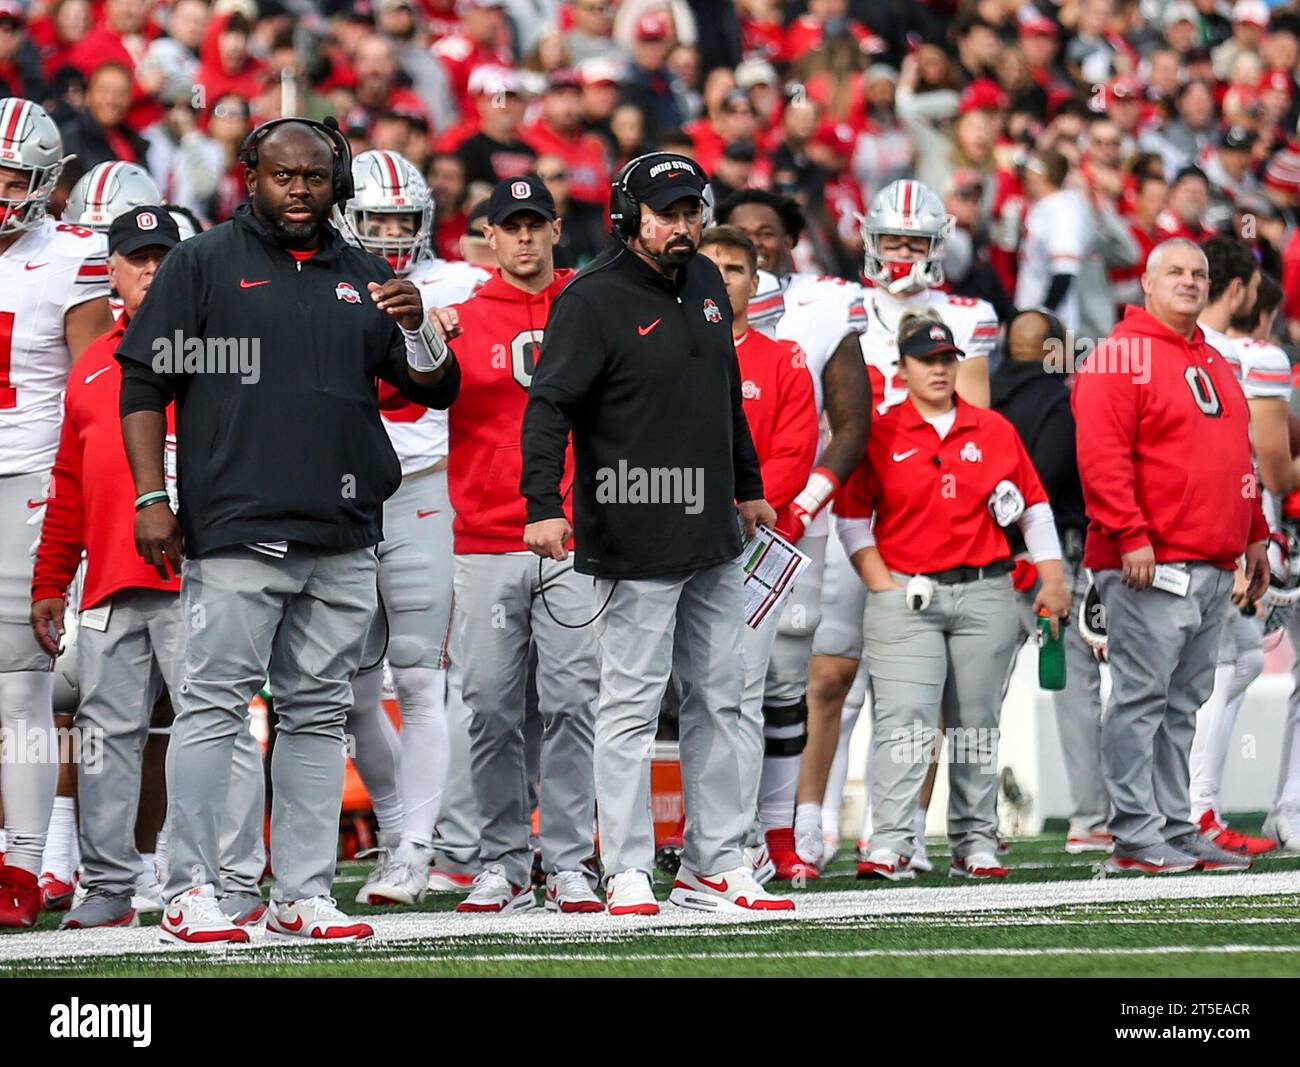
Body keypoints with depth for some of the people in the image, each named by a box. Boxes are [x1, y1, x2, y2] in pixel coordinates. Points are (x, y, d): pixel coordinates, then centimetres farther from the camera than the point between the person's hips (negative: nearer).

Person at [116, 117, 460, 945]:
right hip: (236, 532, -5)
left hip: (344, 539, 5)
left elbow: (438, 389, 17)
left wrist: (415, 327, -4)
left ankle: (304, 893, 10)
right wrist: (152, 497, -7)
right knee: (216, 706, -8)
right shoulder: (204, 264, 5)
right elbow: (144, 384, 2)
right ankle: (191, 893, -5)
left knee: (318, 714, 5)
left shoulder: (363, 279, 17)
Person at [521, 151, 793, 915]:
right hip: (636, 542, -8)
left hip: (713, 537, 8)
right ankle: (629, 873, 0)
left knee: (719, 700, 10)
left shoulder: (706, 284, 13)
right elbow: (550, 406, -17)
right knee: (632, 703, -5)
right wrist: (545, 505, -29)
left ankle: (715, 866, 16)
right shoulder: (595, 300, -10)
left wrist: (748, 485, 30)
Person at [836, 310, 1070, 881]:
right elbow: (852, 517, 5)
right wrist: (881, 585, -4)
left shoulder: (995, 431, 9)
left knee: (977, 724, 6)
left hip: (986, 594, 2)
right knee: (903, 720, -12)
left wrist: (1052, 577, 7)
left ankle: (975, 842, 12)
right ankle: (889, 843, -16)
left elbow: (1033, 507, 13)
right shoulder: (879, 436, 3)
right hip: (905, 596, -2)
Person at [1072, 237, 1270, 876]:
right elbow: (1102, 456, -14)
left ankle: (1177, 831, 14)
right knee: (1142, 698, -7)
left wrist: (1254, 536, 23)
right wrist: (1130, 536, -20)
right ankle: (1137, 839, -7)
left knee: (1182, 705, 10)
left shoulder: (1214, 363, 21)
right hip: (1151, 567, -8)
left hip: (1214, 570, 8)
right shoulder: (1121, 355, -6)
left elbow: (1237, 458, 28)